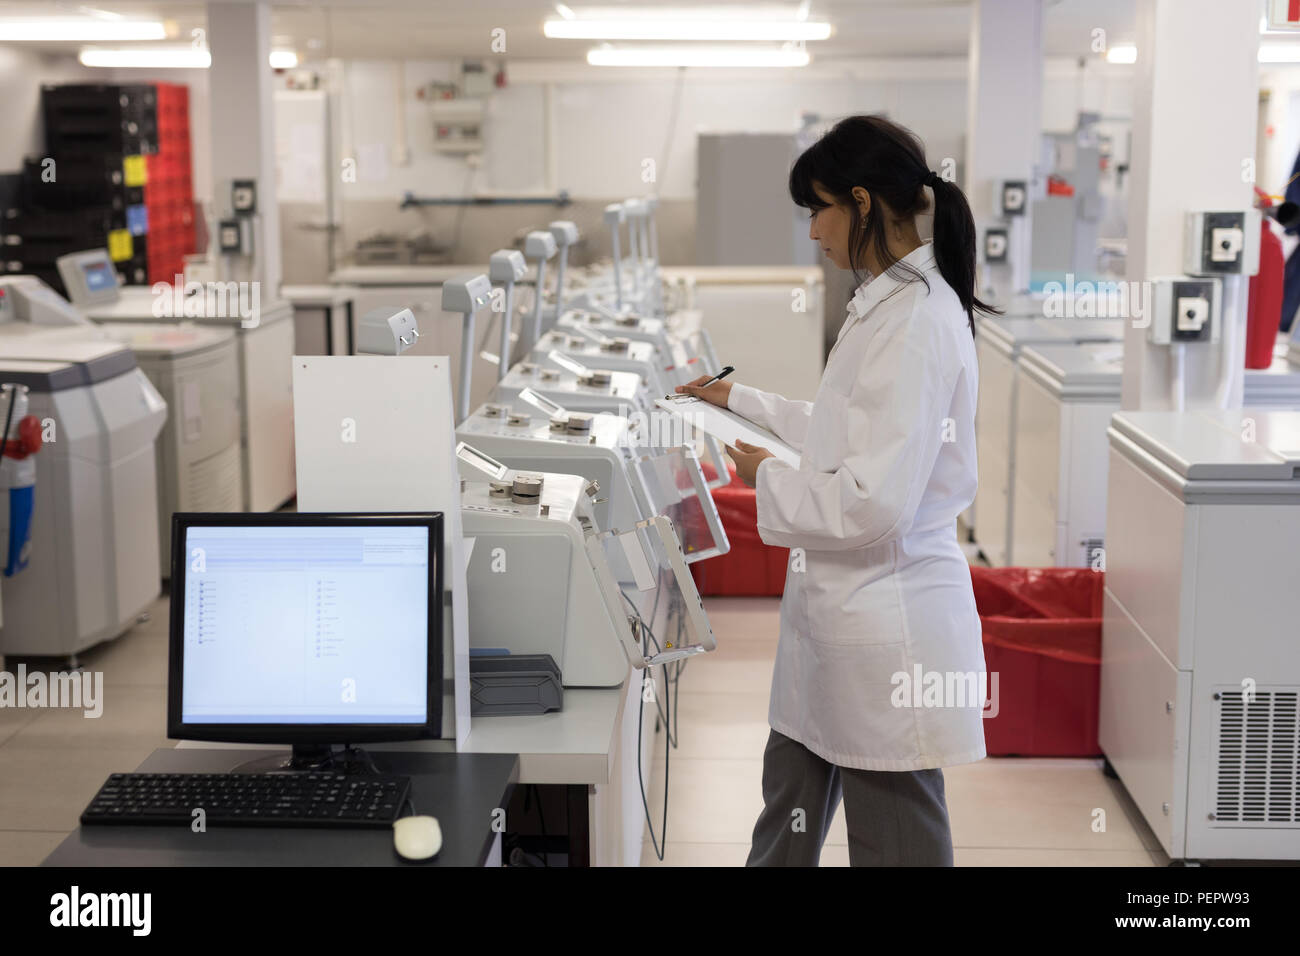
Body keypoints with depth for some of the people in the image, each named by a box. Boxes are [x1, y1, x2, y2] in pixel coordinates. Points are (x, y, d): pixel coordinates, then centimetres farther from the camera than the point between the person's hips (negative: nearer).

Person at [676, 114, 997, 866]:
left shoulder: (918, 321, -22)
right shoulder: (888, 303, 10)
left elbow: (875, 501, -27)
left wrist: (769, 477, -12)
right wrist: (743, 402, 27)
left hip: (885, 626, -10)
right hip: (844, 608, 10)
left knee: (895, 844, 6)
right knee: (789, 811, 22)